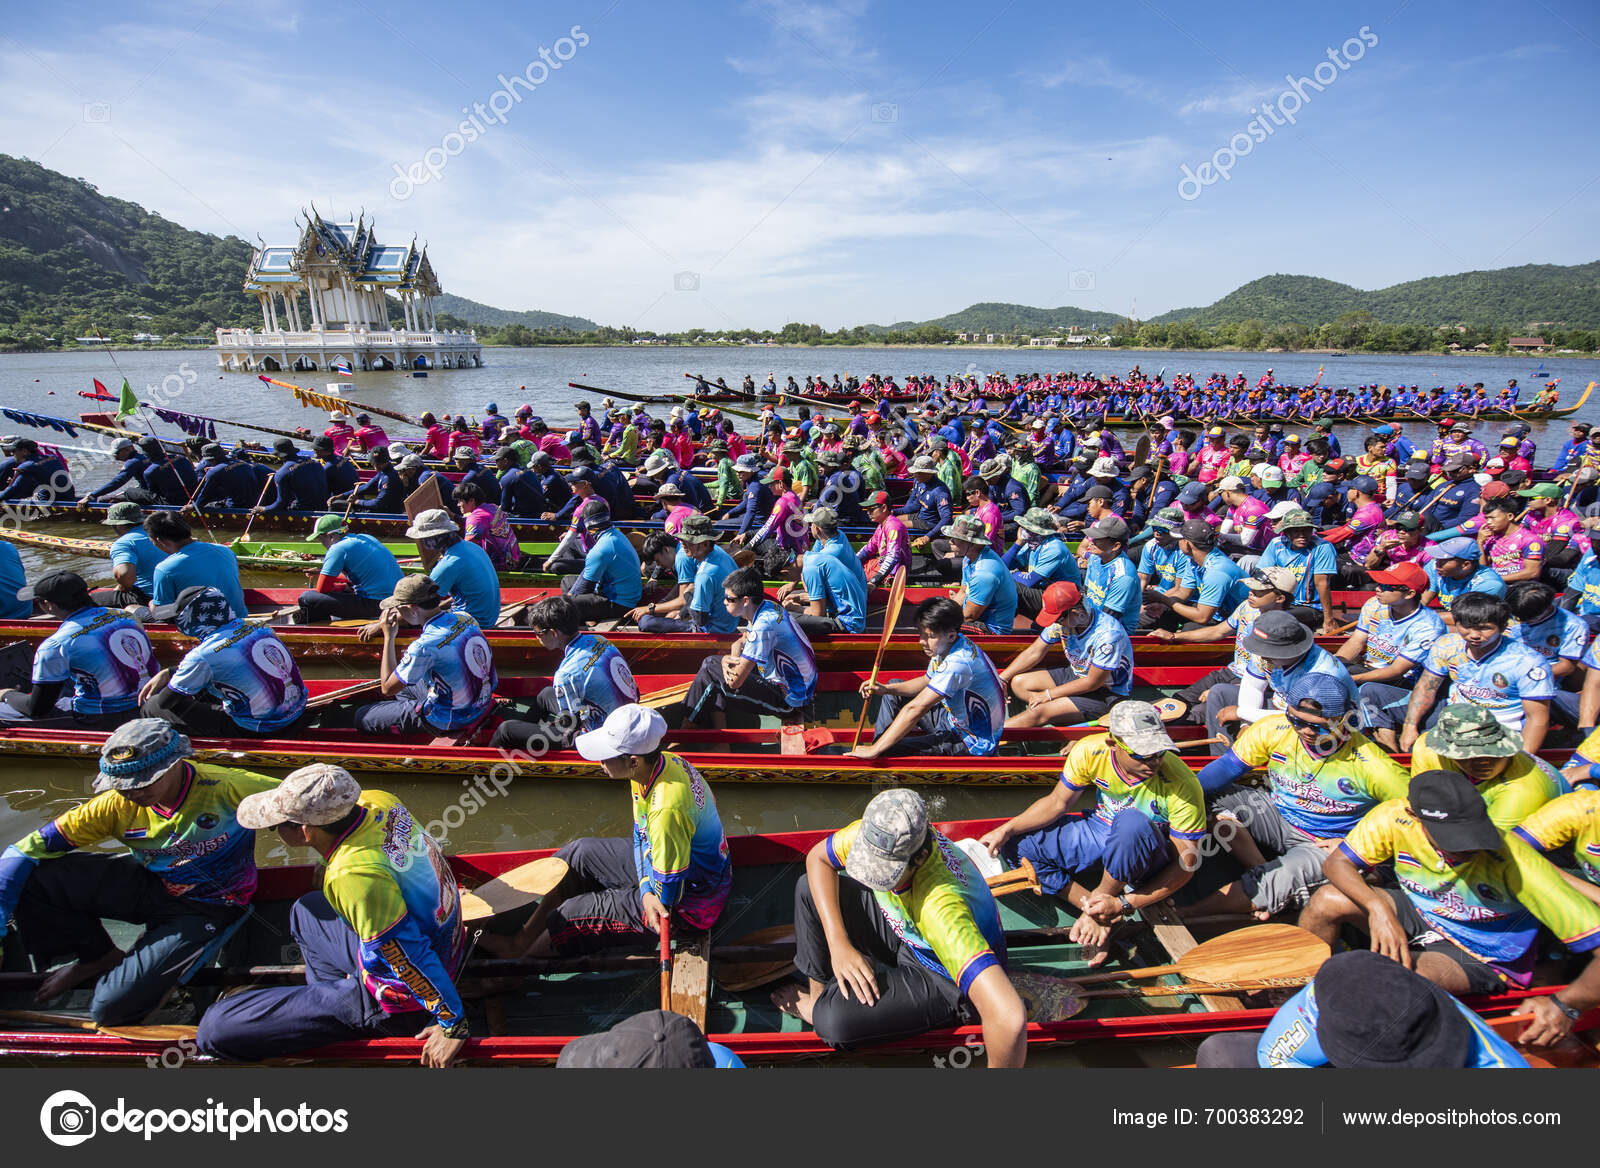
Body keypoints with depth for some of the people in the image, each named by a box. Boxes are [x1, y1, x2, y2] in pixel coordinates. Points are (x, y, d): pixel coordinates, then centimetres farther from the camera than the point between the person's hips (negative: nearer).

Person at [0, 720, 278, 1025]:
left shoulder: (226, 787, -26)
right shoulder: (117, 804, -13)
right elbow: (31, 847, -8)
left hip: (206, 908, -5)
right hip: (147, 884, 5)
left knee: (112, 1007, -18)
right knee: (31, 877, -12)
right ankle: (102, 959, 11)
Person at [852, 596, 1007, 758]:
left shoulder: (957, 664, -33)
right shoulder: (945, 647, -3)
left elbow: (915, 709, -33)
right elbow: (927, 682, 16)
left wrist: (874, 750, -30)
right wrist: (885, 689, 1)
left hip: (971, 744, -10)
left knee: (888, 751, -24)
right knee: (893, 689, 16)